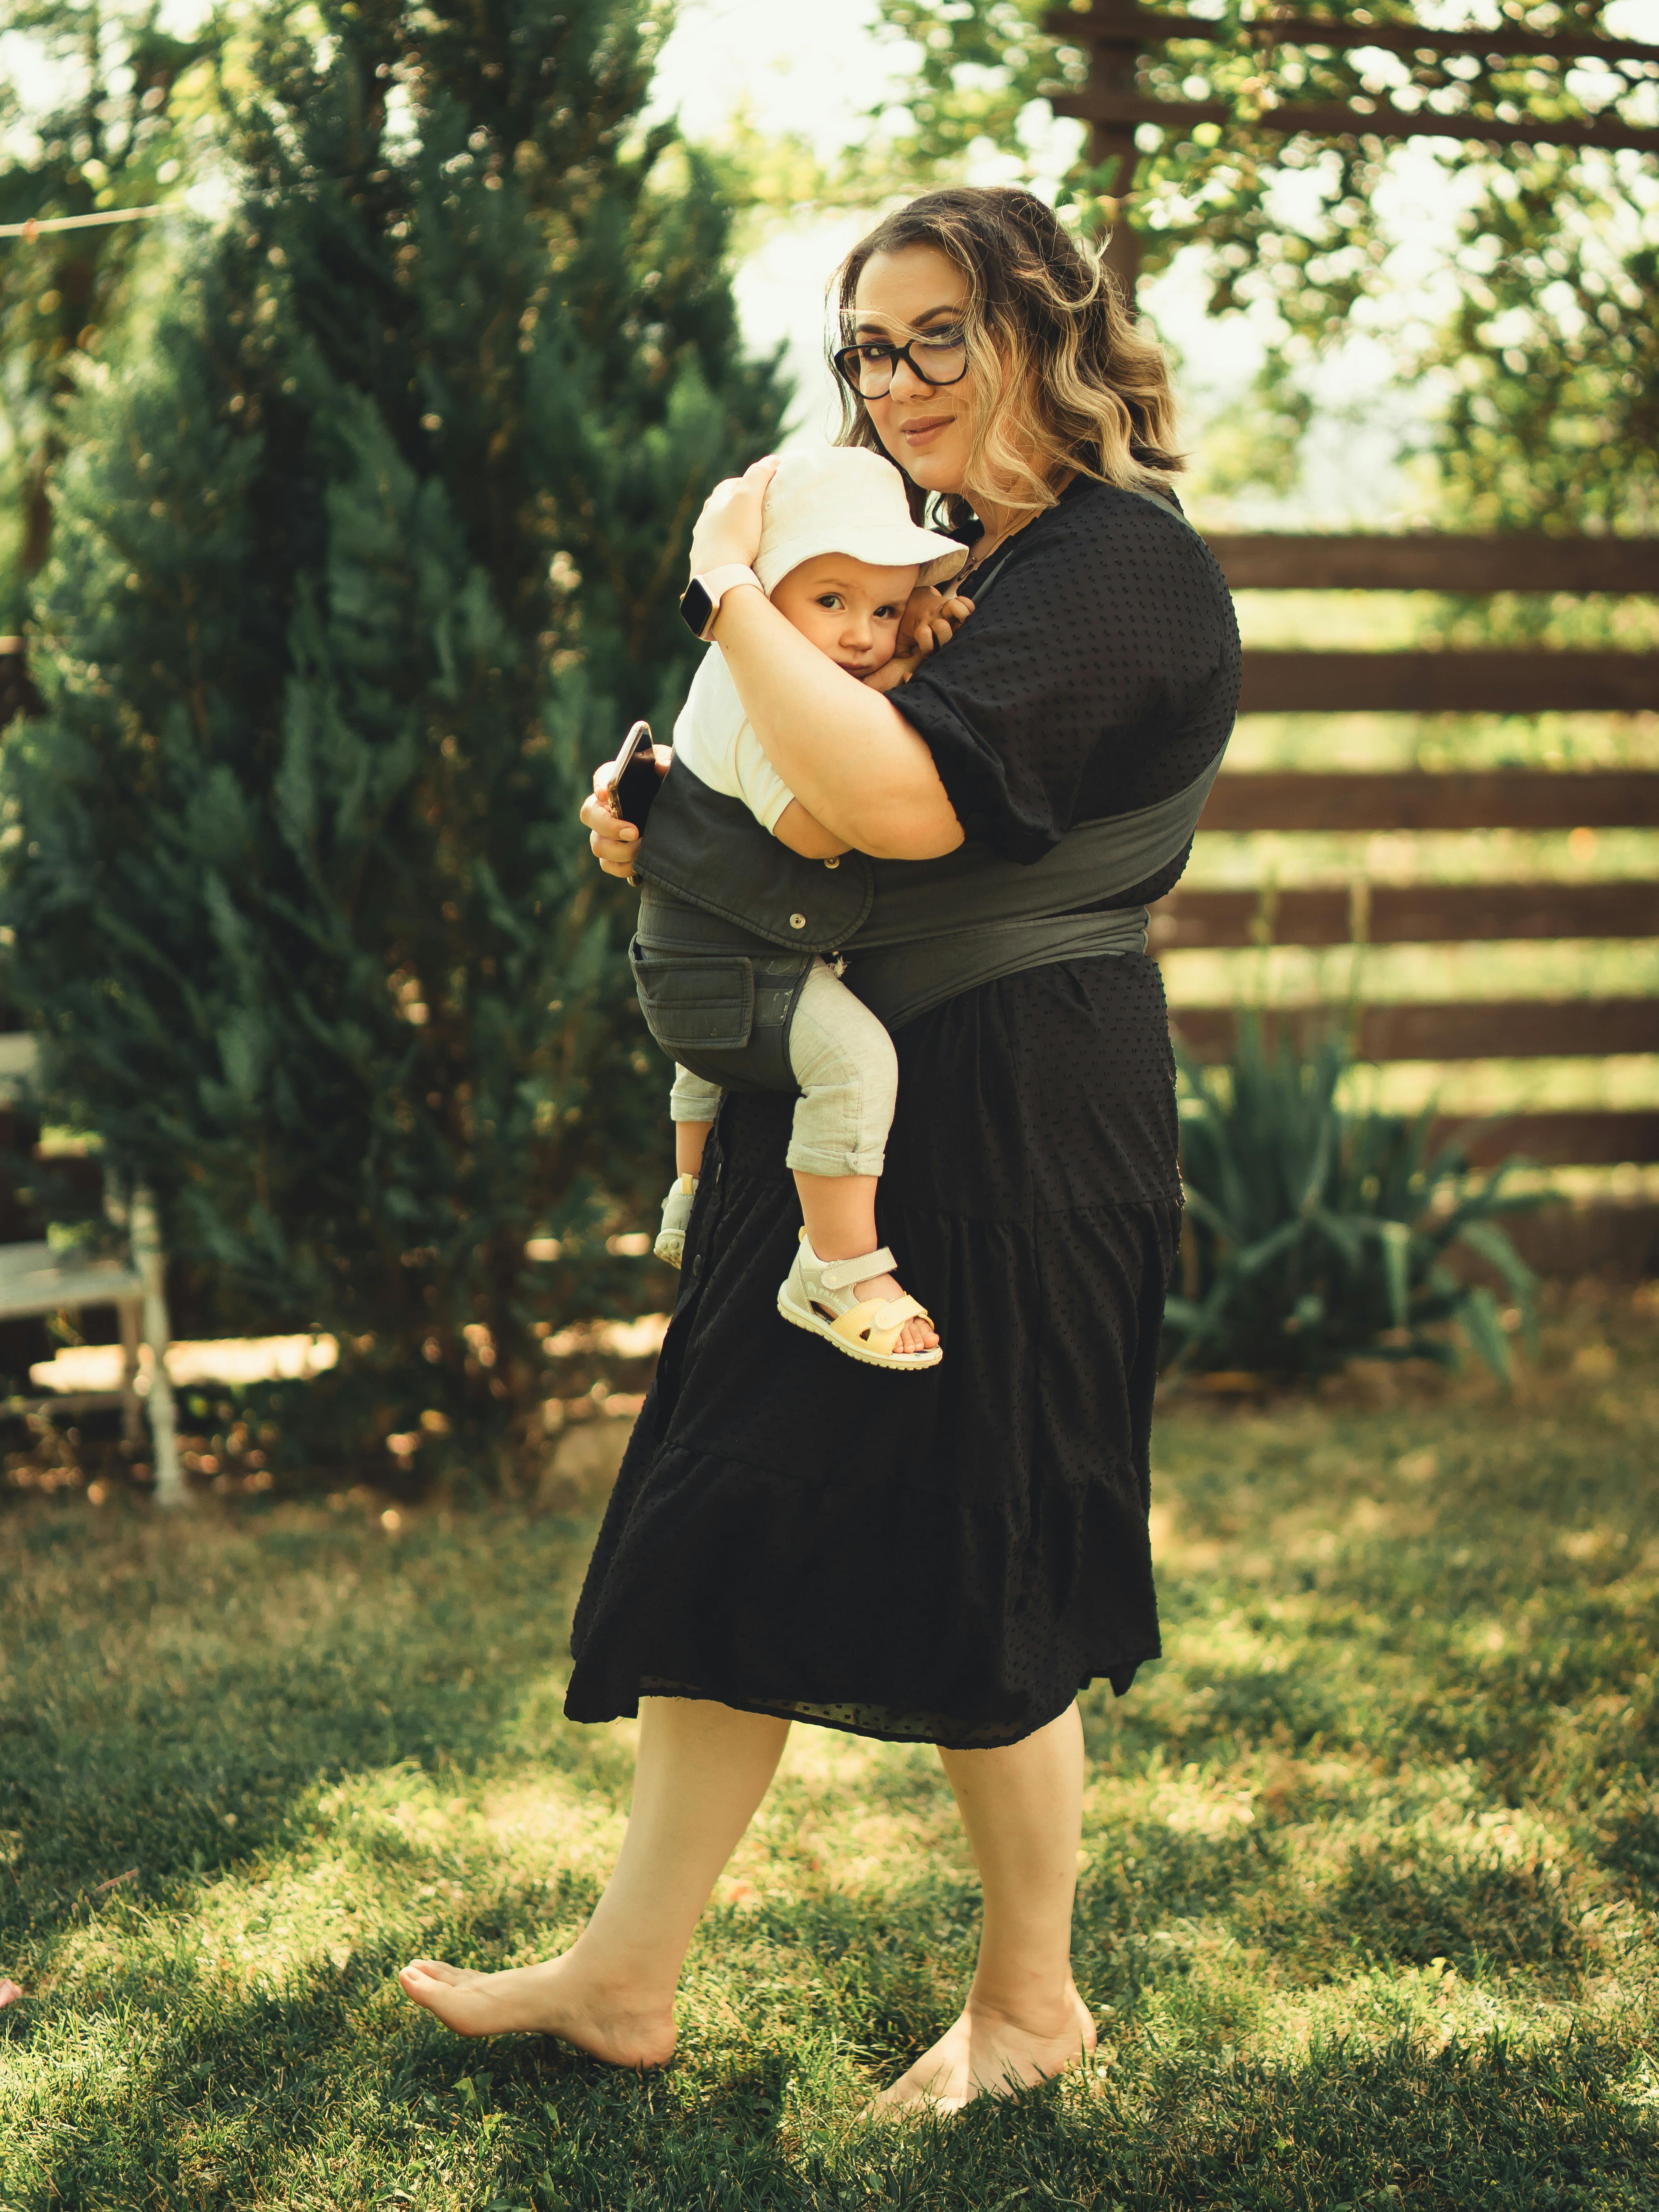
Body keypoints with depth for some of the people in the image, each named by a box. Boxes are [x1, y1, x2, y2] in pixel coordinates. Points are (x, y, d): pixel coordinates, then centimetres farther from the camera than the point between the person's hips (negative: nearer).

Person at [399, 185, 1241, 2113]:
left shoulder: (1119, 568, -15)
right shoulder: (963, 564, 16)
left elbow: (904, 798, -30)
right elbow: (821, 804, 25)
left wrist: (733, 582, -18)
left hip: (1011, 1121, -9)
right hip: (854, 1102, 10)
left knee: (972, 1568, 2)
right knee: (738, 1531, 11)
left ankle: (1032, 2005, 23)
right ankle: (627, 1977, 22)